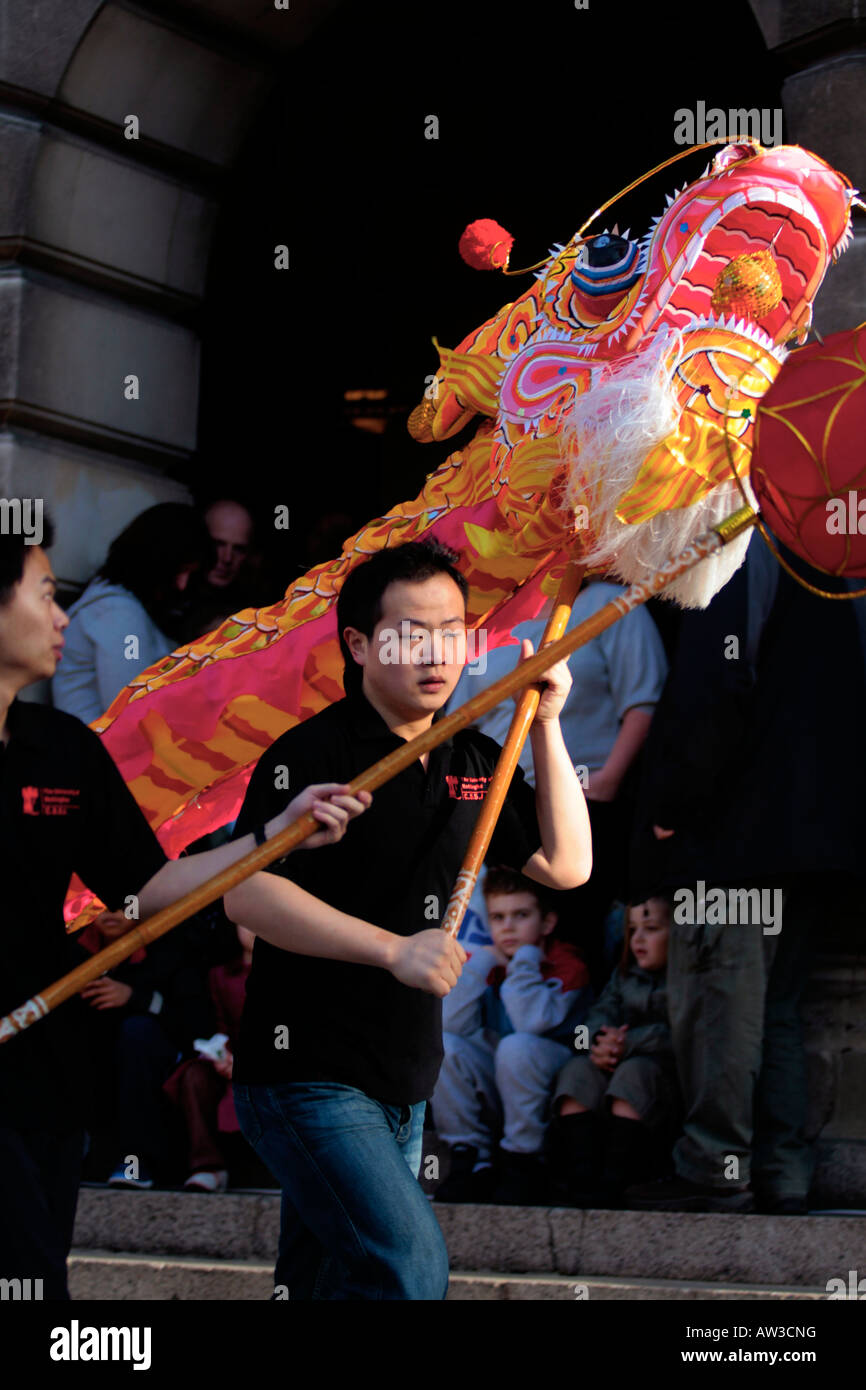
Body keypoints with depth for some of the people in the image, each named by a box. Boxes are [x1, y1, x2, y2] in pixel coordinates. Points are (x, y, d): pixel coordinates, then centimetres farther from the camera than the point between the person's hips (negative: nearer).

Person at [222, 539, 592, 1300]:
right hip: (308, 1076, -7)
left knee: (319, 1279, 15)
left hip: (404, 1089, 7)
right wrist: (395, 949, -28)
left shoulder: (474, 759, 10)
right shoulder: (311, 753, -13)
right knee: (411, 1265, -19)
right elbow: (247, 893, -23)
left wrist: (546, 726, 2)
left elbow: (567, 864, 10)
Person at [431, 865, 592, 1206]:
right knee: (442, 1046, -20)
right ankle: (470, 1161, -11)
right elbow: (454, 1025, -12)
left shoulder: (567, 967, -10)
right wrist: (482, 962, -14)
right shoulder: (483, 963, 4)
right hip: (491, 1089, 5)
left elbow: (533, 1023, -29)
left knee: (517, 1047, -34)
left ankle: (523, 1163, -17)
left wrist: (525, 959, -19)